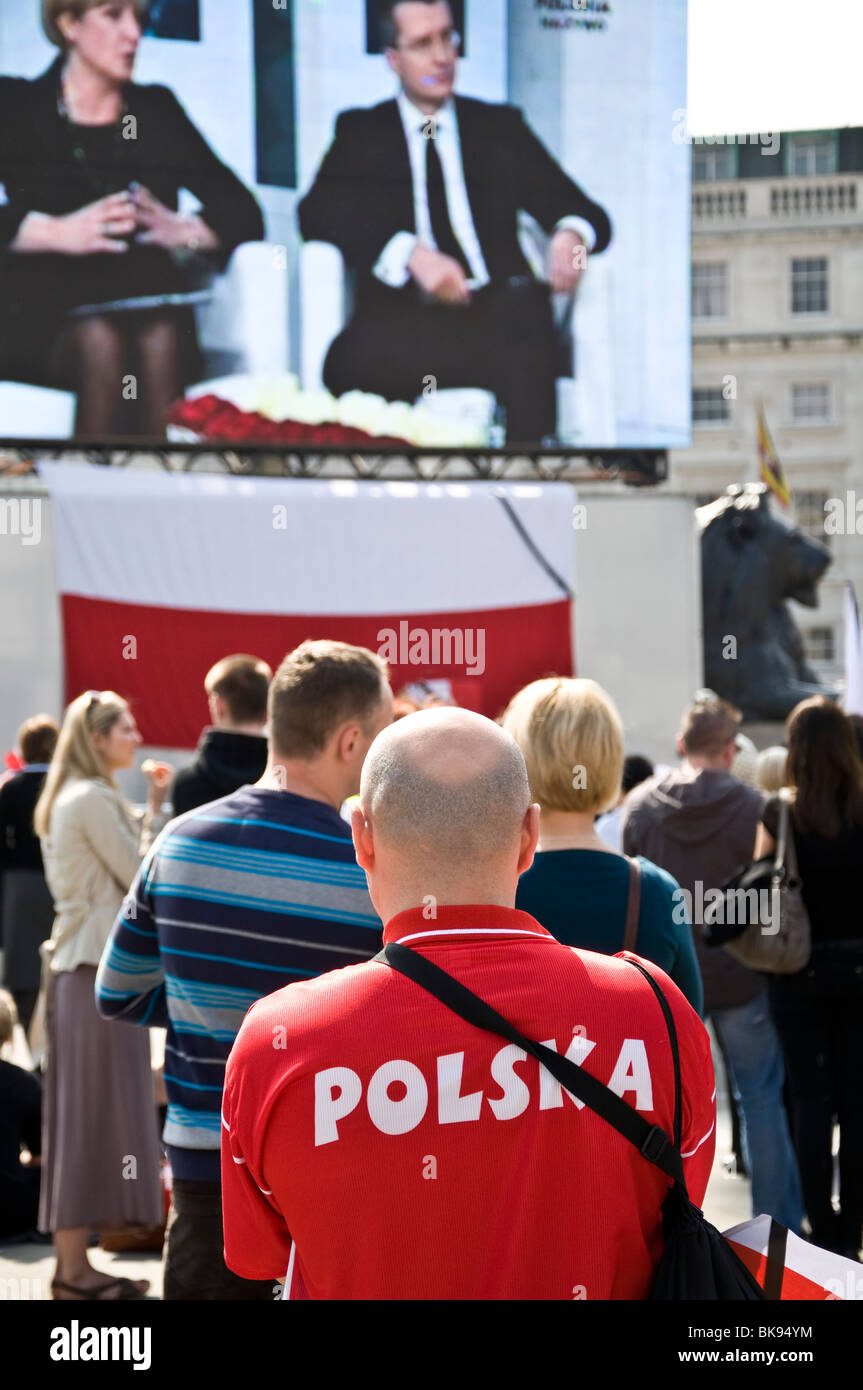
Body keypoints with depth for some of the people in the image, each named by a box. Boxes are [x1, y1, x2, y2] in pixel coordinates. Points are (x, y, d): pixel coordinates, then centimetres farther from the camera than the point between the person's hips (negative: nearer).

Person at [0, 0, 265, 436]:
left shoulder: (157, 110, 18)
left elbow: (244, 215, 14)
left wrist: (183, 230, -6)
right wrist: (59, 233, -18)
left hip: (149, 309, 2)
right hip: (44, 317, -2)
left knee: (161, 342, -33)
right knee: (101, 343, -35)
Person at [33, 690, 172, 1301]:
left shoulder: (71, 800, 17)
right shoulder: (94, 799, -13)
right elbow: (141, 876, -13)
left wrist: (153, 810, 11)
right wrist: (159, 809, -3)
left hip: (81, 966, 10)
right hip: (100, 969, -10)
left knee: (80, 1114, 11)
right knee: (95, 1114, -6)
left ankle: (73, 1260, 15)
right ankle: (75, 1270, -2)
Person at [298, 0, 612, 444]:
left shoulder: (500, 127, 22)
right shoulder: (362, 132, 18)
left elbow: (579, 209, 17)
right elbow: (318, 212, 1)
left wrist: (570, 236, -10)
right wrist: (410, 254, -16)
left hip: (497, 313, 1)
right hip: (405, 319, -1)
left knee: (525, 304, -37)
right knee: (349, 360, -36)